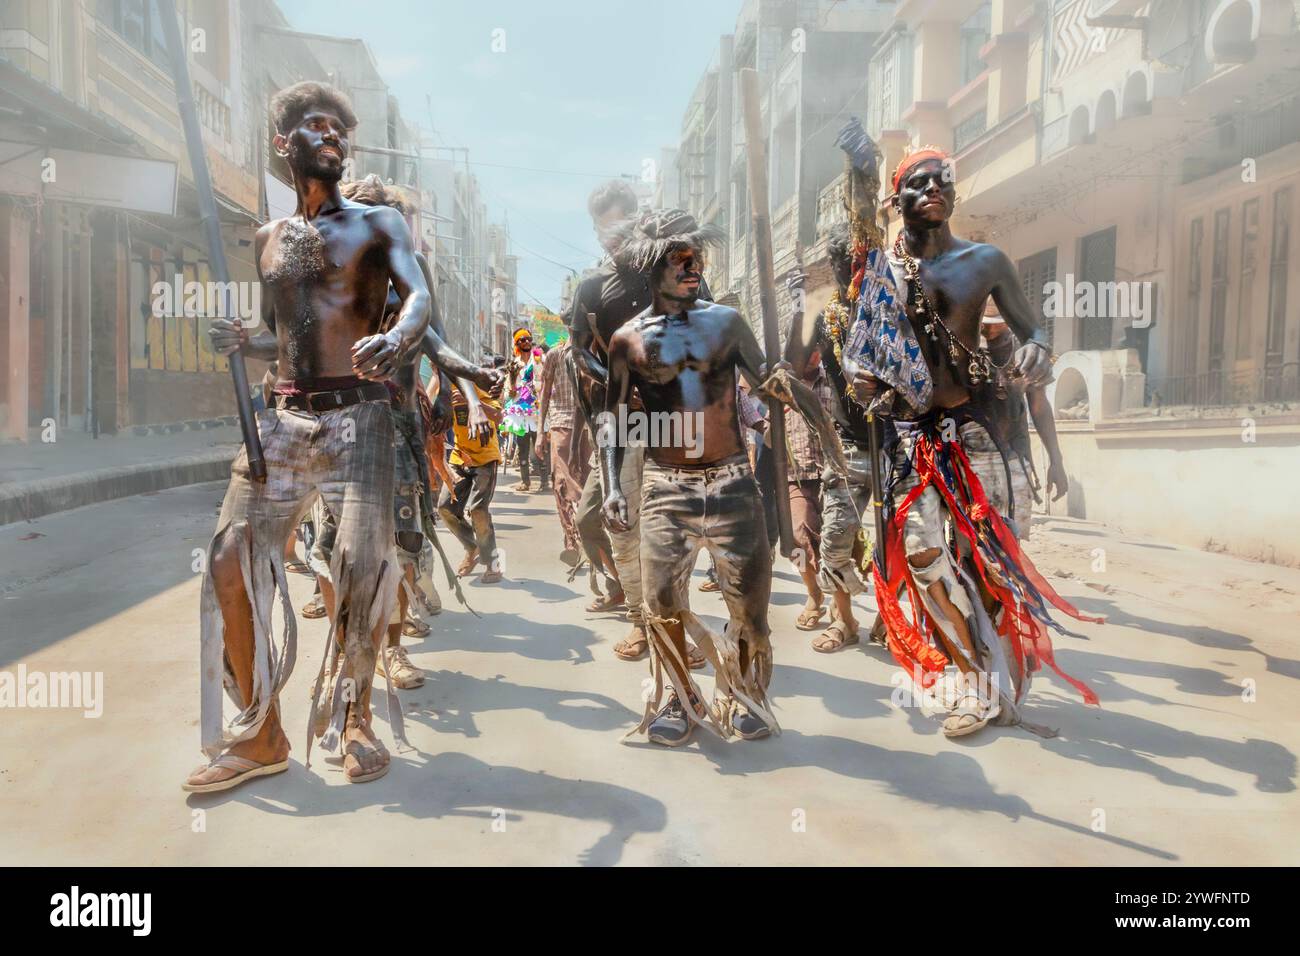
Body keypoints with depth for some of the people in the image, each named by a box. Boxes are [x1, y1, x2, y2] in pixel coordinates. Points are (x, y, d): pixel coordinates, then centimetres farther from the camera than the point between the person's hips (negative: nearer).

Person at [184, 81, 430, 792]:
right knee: (230, 562, -4)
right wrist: (230, 340, 1)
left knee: (362, 564, -11)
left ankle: (355, 721, 10)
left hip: (357, 418, -4)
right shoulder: (267, 240, 19)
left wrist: (396, 339, -33)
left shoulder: (377, 223, 7)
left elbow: (418, 294, -11)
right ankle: (259, 736, 8)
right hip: (280, 418, 4)